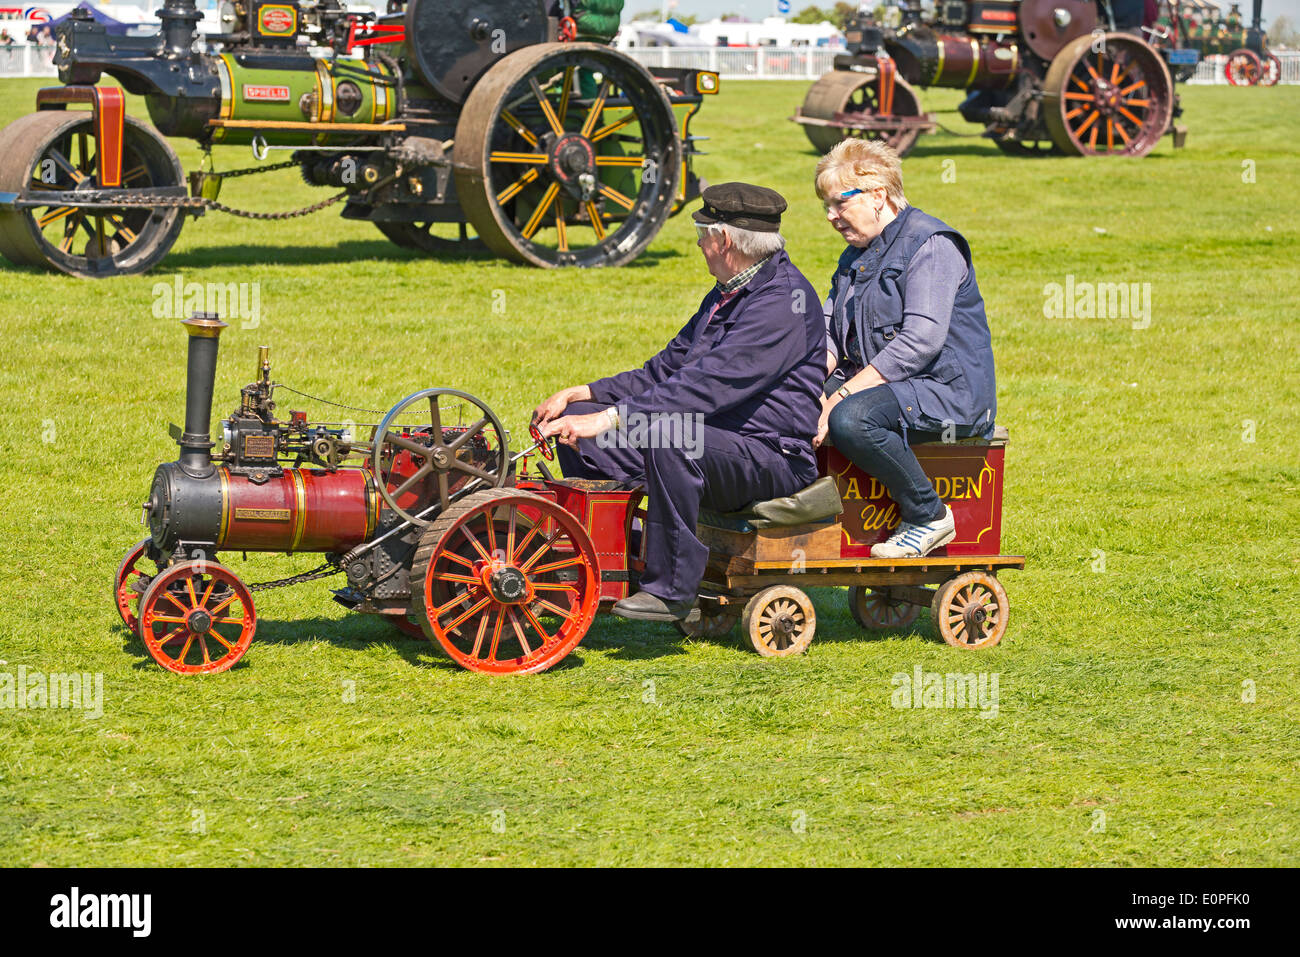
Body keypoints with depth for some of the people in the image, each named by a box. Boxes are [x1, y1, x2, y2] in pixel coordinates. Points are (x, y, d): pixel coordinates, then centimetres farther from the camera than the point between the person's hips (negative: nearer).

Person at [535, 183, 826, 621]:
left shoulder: (783, 300, -17)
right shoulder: (726, 296, 18)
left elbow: (708, 383, -27)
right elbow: (666, 370, 21)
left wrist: (609, 419, -31)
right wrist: (580, 394, 8)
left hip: (772, 457, -10)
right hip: (707, 438, 10)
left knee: (669, 438, -38)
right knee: (579, 426, 3)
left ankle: (671, 589, -27)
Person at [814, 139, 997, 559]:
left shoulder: (931, 245, -12)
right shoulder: (856, 255, 19)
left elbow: (920, 342, -22)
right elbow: (829, 331, 12)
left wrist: (843, 395, -25)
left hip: (947, 391, -9)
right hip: (878, 383, 9)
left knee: (850, 418, -35)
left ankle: (928, 515, -19)